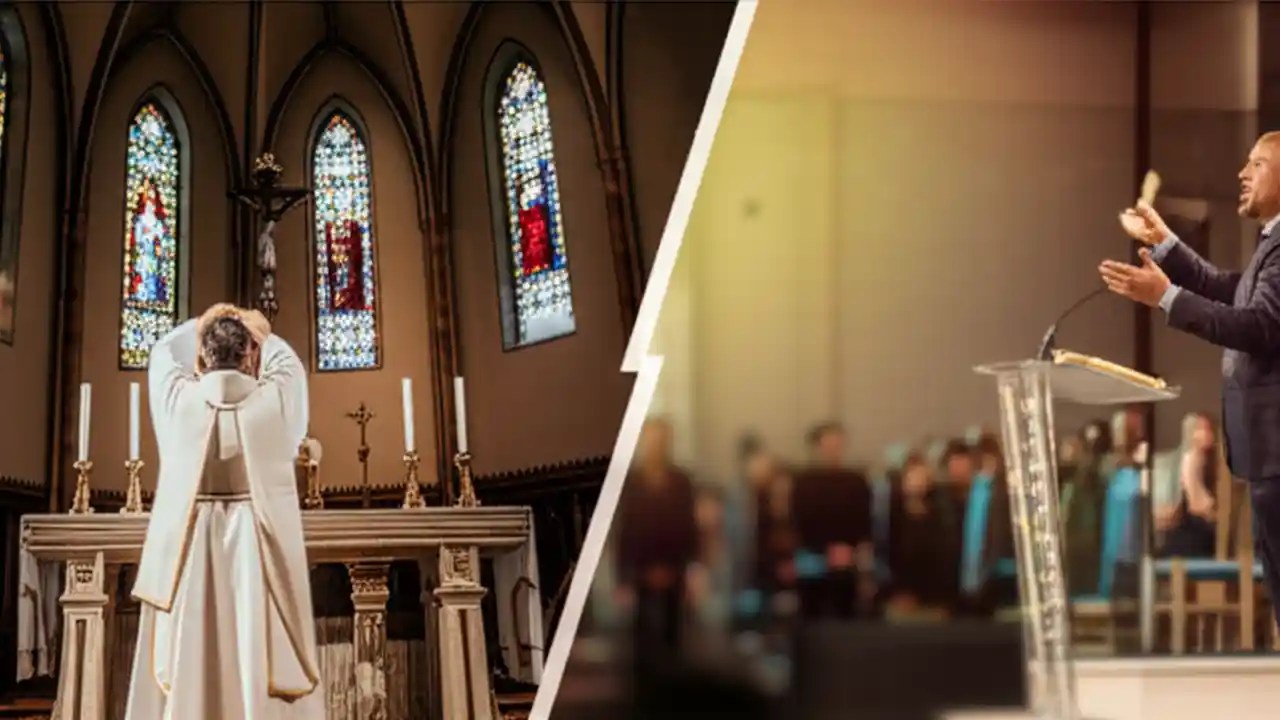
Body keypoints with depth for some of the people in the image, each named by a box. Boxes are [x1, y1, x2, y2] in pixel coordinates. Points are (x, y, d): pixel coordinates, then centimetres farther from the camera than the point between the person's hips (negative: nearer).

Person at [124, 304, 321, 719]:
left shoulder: (179, 398, -2)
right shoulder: (276, 398, -4)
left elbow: (163, 354, 21)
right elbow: (287, 362, 20)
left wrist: (203, 325, 39)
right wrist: (258, 332, 39)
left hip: (188, 563, 1)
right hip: (262, 563, -1)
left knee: (187, 686, 2)